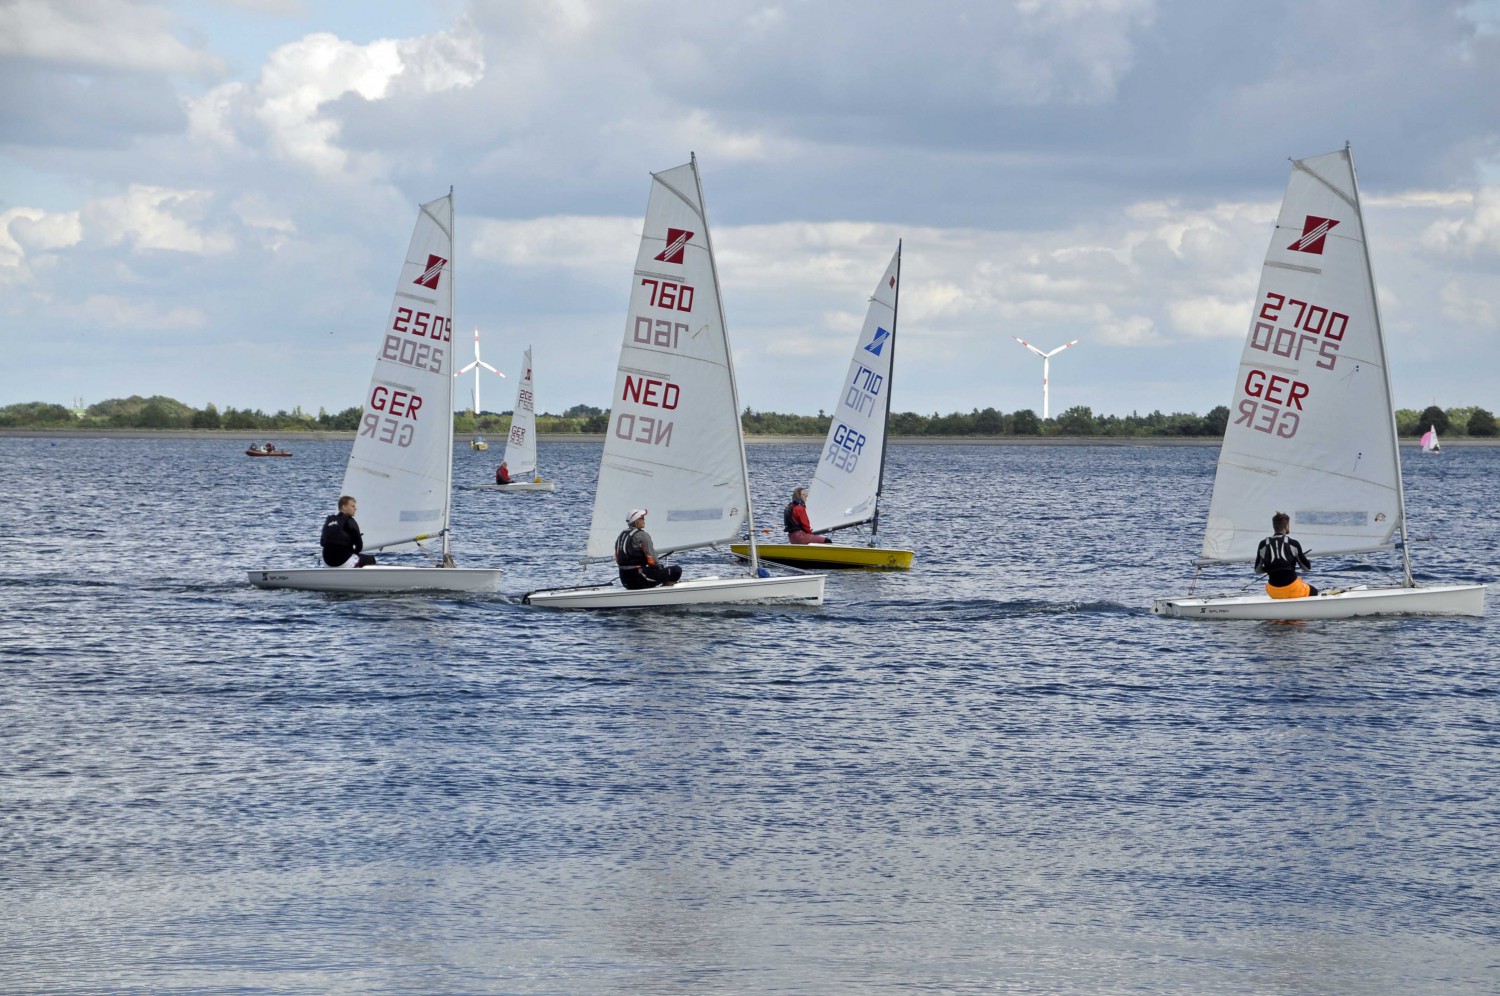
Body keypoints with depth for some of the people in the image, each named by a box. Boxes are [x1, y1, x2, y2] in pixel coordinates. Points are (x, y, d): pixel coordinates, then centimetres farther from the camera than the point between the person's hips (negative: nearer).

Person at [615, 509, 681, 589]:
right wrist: (659, 567, 7)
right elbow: (652, 561, -13)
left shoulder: (620, 536, 13)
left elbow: (617, 560, 19)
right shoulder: (642, 535, -12)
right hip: (640, 579, -9)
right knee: (676, 570, -7)